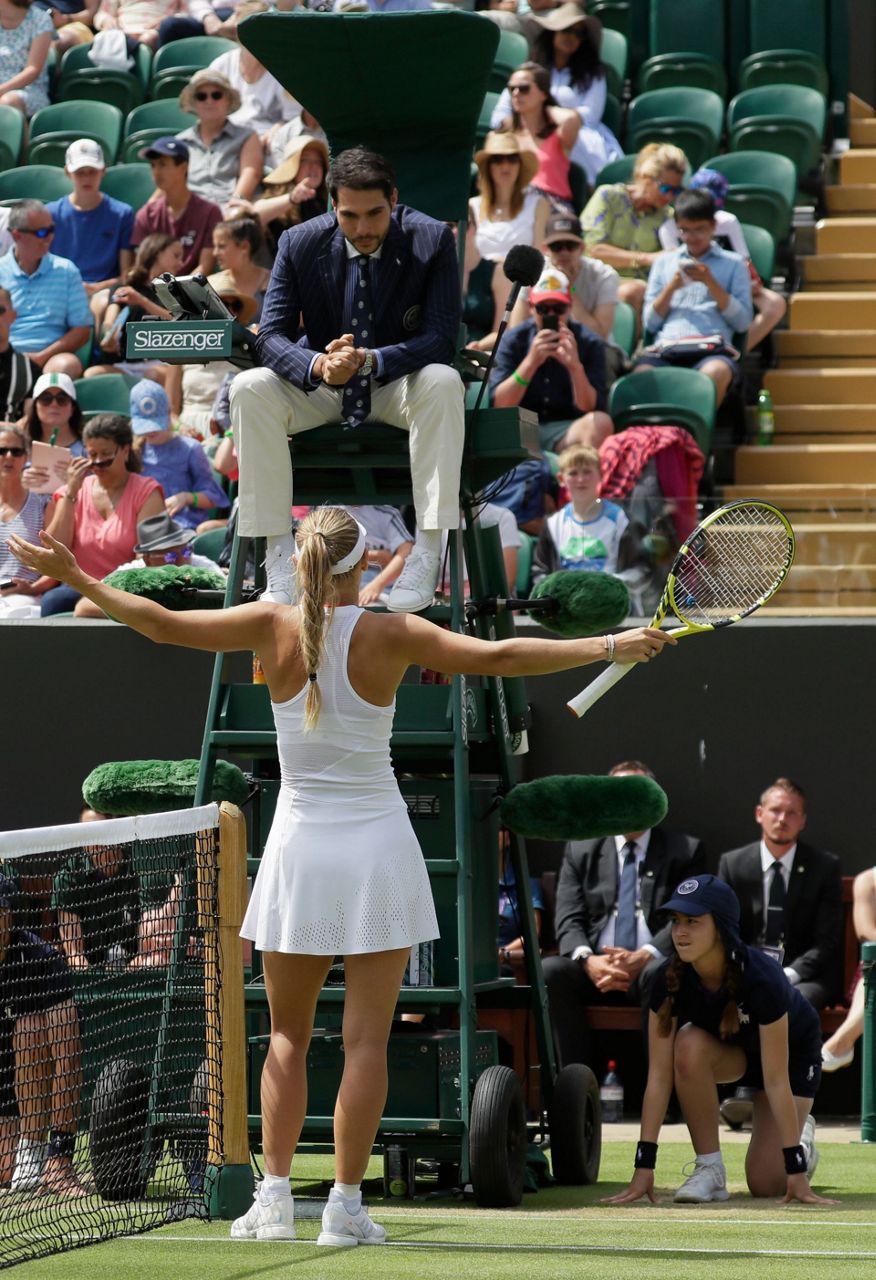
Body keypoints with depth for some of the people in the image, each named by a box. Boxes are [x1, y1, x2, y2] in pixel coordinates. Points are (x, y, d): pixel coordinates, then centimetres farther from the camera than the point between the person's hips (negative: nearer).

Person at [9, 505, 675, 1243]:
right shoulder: (389, 635, -10)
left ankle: (275, 1199, 4)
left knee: (288, 1036, 12)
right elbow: (497, 657, -17)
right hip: (378, 850, -2)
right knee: (366, 1039, 2)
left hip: (301, 850, 2)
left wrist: (75, 577, 7)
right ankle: (346, 1205, 0)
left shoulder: (276, 628, -6)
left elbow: (163, 624, -4)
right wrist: (608, 646, -14)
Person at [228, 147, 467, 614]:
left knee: (443, 384, -36)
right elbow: (271, 337, -13)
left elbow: (441, 339, -20)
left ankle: (428, 550, -34)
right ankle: (278, 552, -25)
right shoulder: (300, 244, -9)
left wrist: (371, 361, -38)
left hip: (397, 383, -2)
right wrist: (318, 365, -37)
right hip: (321, 385, 2)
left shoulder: (431, 241, -14)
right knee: (249, 389, -27)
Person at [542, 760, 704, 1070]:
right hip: (596, 969, 2)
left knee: (659, 974, -38)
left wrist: (645, 957, -18)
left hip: (651, 966, -2)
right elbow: (568, 919, 8)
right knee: (549, 971, -29)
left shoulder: (685, 851, 12)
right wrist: (587, 959, -15)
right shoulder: (580, 851, 18)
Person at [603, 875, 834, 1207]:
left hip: (792, 1049, -3)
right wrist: (644, 1166, -31)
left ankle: (801, 1134, 22)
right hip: (726, 1048, 3)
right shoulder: (670, 979, -29)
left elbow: (775, 1080, -37)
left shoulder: (761, 978, -40)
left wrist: (797, 1172, -35)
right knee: (689, 1048, -34)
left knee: (766, 1183, -13)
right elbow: (659, 1075, -27)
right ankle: (709, 1168, -18)